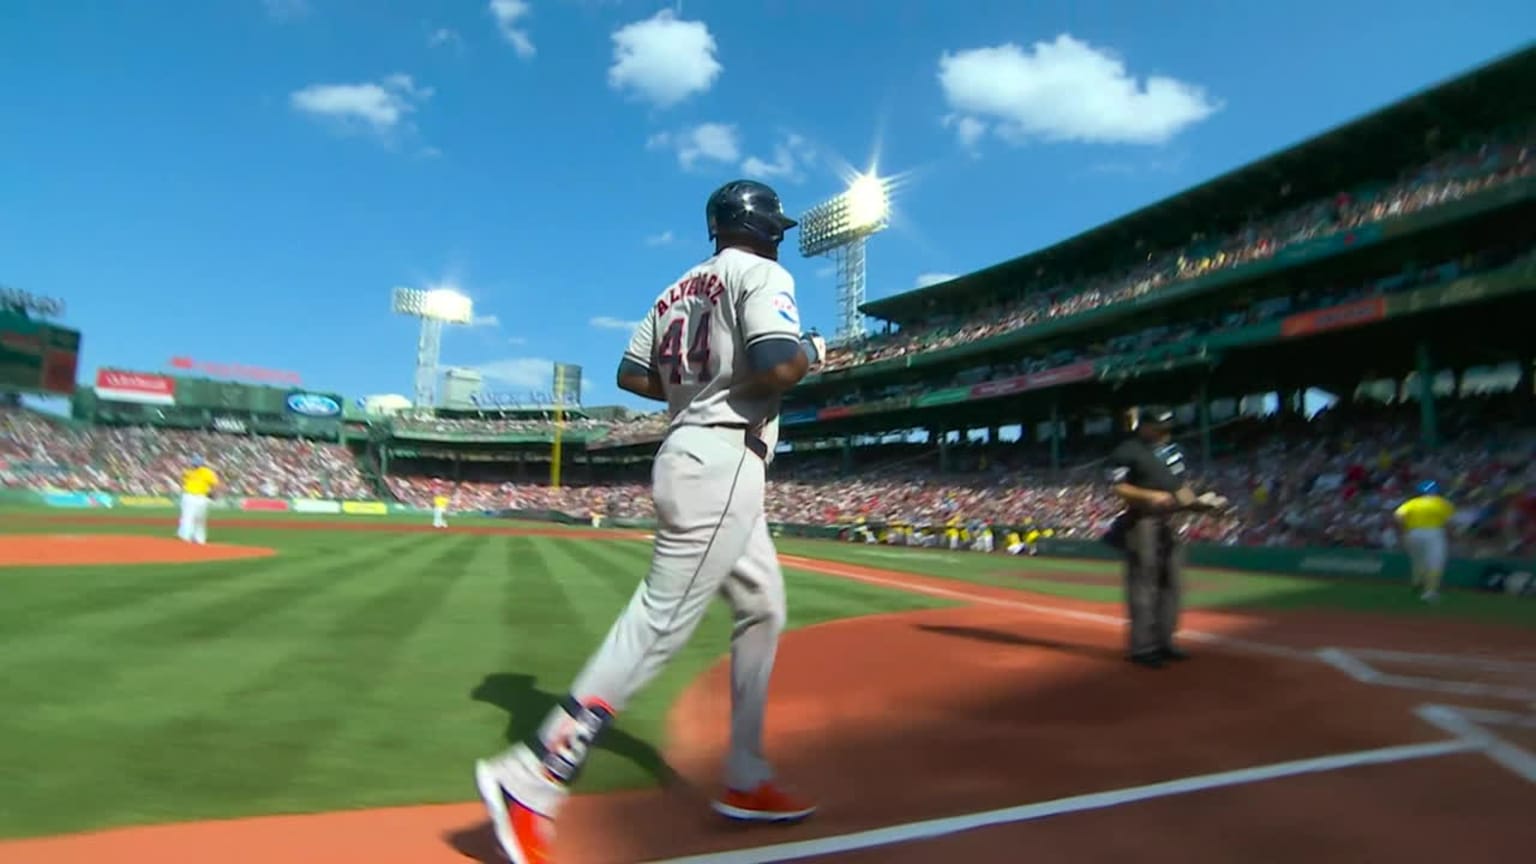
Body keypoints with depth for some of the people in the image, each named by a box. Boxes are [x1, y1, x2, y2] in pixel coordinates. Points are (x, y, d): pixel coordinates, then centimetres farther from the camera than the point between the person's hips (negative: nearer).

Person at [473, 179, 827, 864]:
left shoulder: (679, 289, 20)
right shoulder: (761, 274, -4)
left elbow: (632, 374, 16)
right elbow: (777, 367, -20)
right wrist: (813, 352, 1)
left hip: (687, 454, 10)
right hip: (722, 457, -10)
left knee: (762, 609, 16)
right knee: (661, 620, -11)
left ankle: (746, 782, 21)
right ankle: (531, 779, -10)